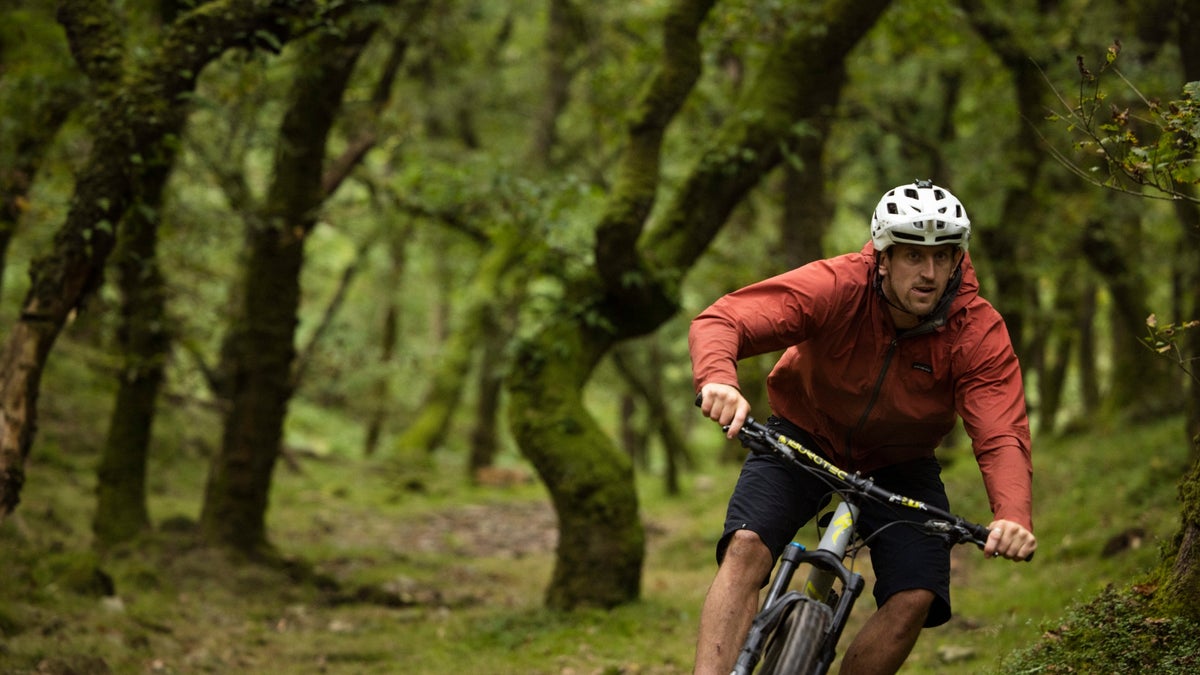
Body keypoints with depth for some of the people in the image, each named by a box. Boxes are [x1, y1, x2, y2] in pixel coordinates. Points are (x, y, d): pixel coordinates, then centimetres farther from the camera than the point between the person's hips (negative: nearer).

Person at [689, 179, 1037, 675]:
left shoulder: (980, 333, -24)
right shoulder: (836, 286, -27)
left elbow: (1002, 439, -32)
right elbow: (719, 321, -34)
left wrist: (1014, 517, -53)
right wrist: (718, 379, -57)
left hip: (899, 463, 2)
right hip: (804, 438, -1)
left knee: (916, 600, -17)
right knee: (746, 548, -26)